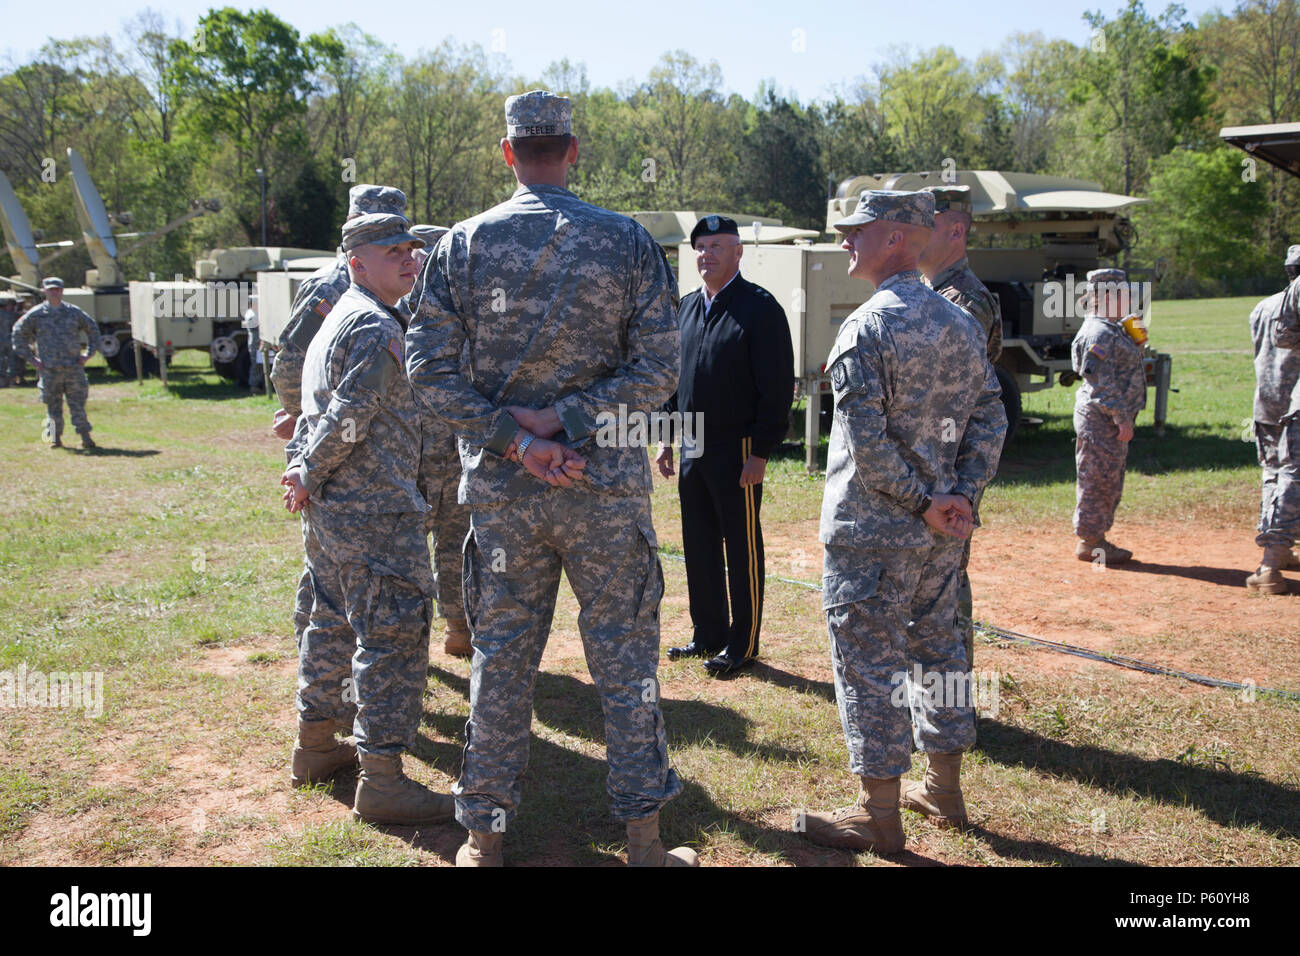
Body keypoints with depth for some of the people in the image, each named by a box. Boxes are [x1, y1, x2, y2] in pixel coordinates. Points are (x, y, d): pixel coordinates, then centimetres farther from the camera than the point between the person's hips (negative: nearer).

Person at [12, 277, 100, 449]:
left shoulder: (74, 312, 8)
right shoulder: (36, 314, 4)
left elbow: (93, 329, 18)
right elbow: (18, 333, 11)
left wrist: (89, 353, 10)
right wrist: (30, 357, 5)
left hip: (74, 366, 0)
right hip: (49, 369, 0)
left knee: (78, 402, -1)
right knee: (53, 403, 3)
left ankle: (85, 437, 0)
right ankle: (55, 437, 11)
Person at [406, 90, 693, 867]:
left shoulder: (462, 244, 1)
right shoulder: (628, 241, -2)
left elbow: (431, 370, -4)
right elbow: (658, 373, -8)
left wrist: (514, 439, -8)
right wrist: (561, 420, -10)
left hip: (501, 490, 1)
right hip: (606, 487, -1)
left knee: (501, 659, 11)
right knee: (625, 657, 9)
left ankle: (486, 836, 22)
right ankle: (645, 838, 18)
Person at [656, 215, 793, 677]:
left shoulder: (760, 307, -9)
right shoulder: (686, 307, 13)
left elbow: (778, 386, -13)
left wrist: (761, 451, -17)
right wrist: (667, 438, 14)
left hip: (737, 449, -7)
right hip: (692, 448, 7)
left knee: (742, 550, 2)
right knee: (699, 547, 13)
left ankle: (743, 646, 13)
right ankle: (708, 635, 26)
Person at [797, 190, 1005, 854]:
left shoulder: (866, 328, -16)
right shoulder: (959, 321, 7)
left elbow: (867, 443, -23)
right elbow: (990, 417, 6)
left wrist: (922, 500, -13)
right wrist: (961, 496, -1)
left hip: (872, 532, -8)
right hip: (942, 532, 8)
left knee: (869, 663, 2)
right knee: (936, 649, 18)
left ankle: (879, 817, 11)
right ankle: (944, 792, 31)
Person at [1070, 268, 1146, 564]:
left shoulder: (1112, 329, 17)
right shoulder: (1099, 333, -16)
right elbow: (1102, 383, -21)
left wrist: (1136, 343, 12)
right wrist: (1121, 418, -22)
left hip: (1110, 420, 11)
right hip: (1101, 420, -11)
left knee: (1109, 481, 15)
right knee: (1098, 480, -5)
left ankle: (1096, 538, 23)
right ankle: (1089, 542, 2)